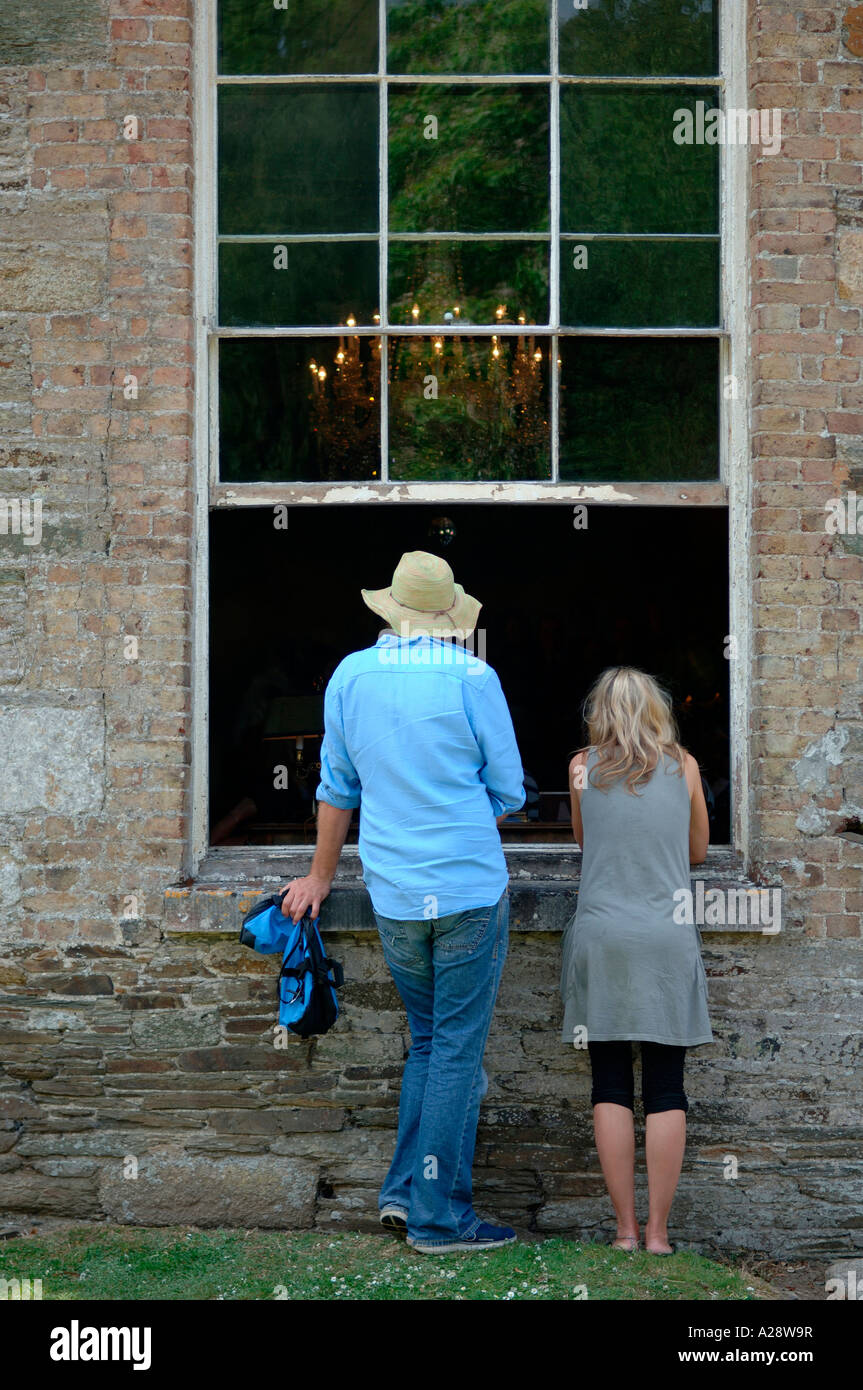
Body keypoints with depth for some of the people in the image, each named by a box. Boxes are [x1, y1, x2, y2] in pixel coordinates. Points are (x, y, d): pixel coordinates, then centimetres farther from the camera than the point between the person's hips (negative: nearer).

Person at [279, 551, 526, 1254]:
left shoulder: (351, 675, 4)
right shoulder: (473, 678, -8)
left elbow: (338, 786, 14)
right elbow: (508, 792, -1)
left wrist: (321, 875, 25)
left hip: (392, 895, 4)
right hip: (471, 889, -4)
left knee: (427, 1043, 18)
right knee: (458, 1050, 1)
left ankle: (404, 1190, 15)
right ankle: (438, 1214, 4)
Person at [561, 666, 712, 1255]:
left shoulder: (583, 767, 5)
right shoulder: (683, 766, 6)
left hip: (602, 937, 0)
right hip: (667, 940, 0)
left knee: (611, 1085, 4)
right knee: (666, 1089, 3)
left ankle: (626, 1229, 4)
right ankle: (657, 1232, 3)